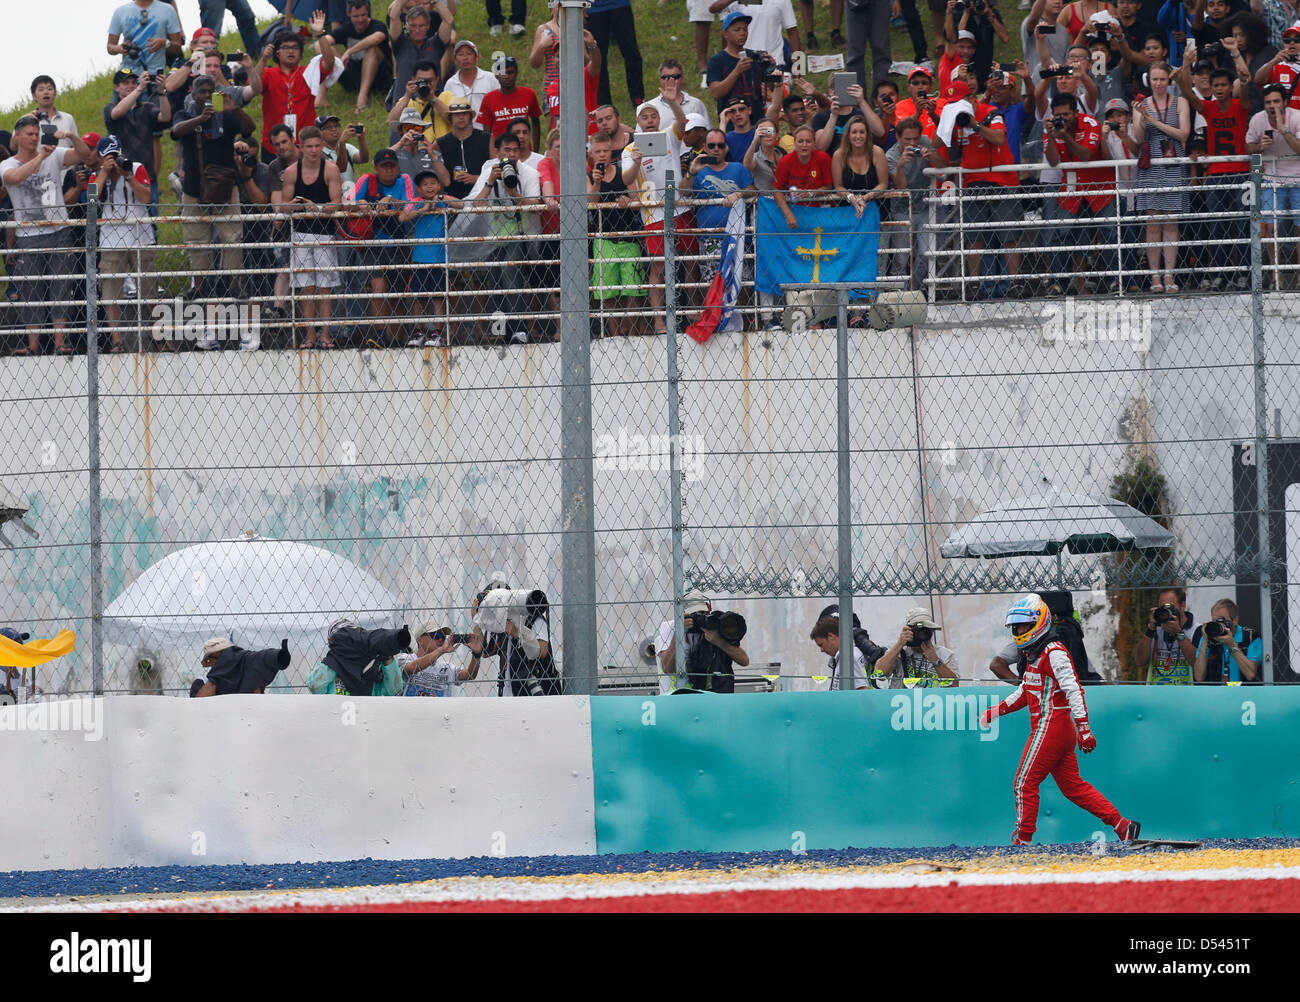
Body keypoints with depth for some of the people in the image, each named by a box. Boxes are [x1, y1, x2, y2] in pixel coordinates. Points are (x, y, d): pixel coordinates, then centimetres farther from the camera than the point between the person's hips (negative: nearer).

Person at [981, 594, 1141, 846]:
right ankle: (1122, 826, 8)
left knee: (1025, 782, -6)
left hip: (1050, 728, -10)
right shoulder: (1033, 654, 18)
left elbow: (1073, 690, -20)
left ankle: (1022, 841, -4)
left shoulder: (1053, 653, -12)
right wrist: (997, 710, 23)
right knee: (1072, 786, 9)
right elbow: (1025, 692, 30)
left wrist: (1084, 728, -27)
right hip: (1062, 730, 10)